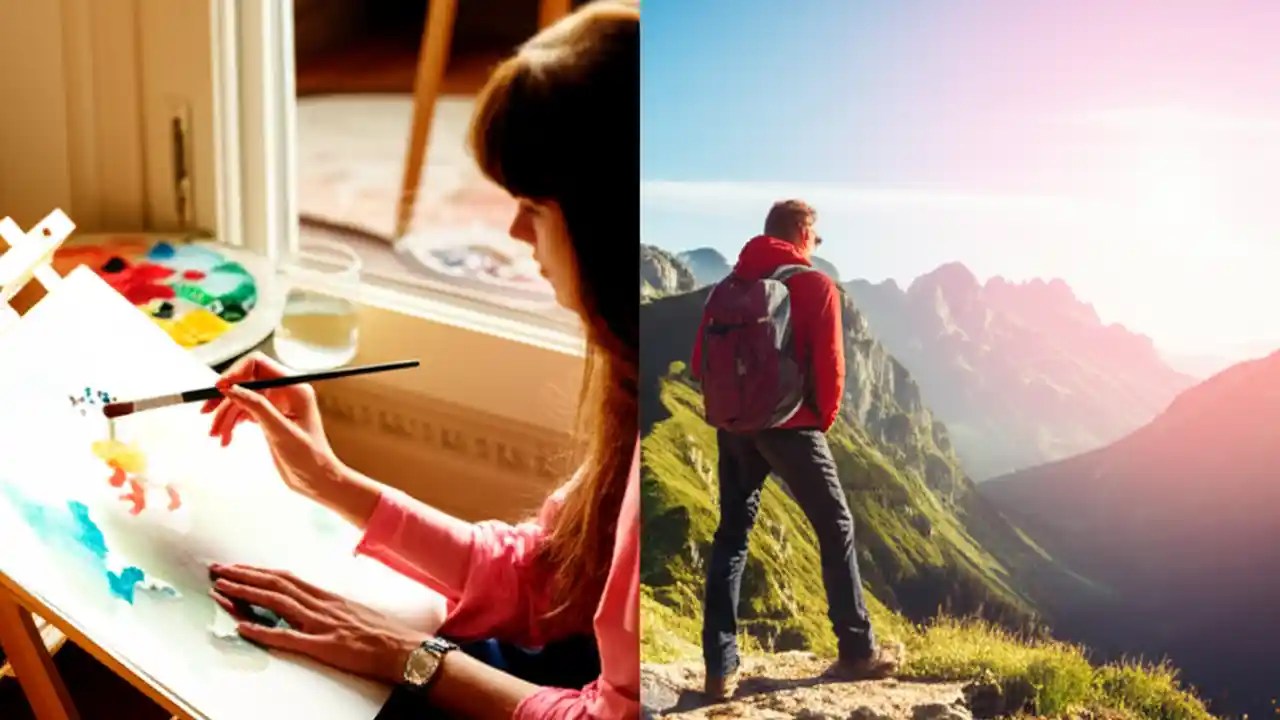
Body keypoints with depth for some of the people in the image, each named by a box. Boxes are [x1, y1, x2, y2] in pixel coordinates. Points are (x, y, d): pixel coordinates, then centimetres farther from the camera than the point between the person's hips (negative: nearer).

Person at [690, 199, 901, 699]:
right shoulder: (816, 285, -6)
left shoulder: (730, 285, 8)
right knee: (835, 528, 11)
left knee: (731, 535, 10)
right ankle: (857, 651, 16)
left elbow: (700, 363, 7)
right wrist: (823, 419, 7)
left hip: (732, 427, 5)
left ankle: (720, 668, 4)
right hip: (789, 425, -4)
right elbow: (829, 365, -9)